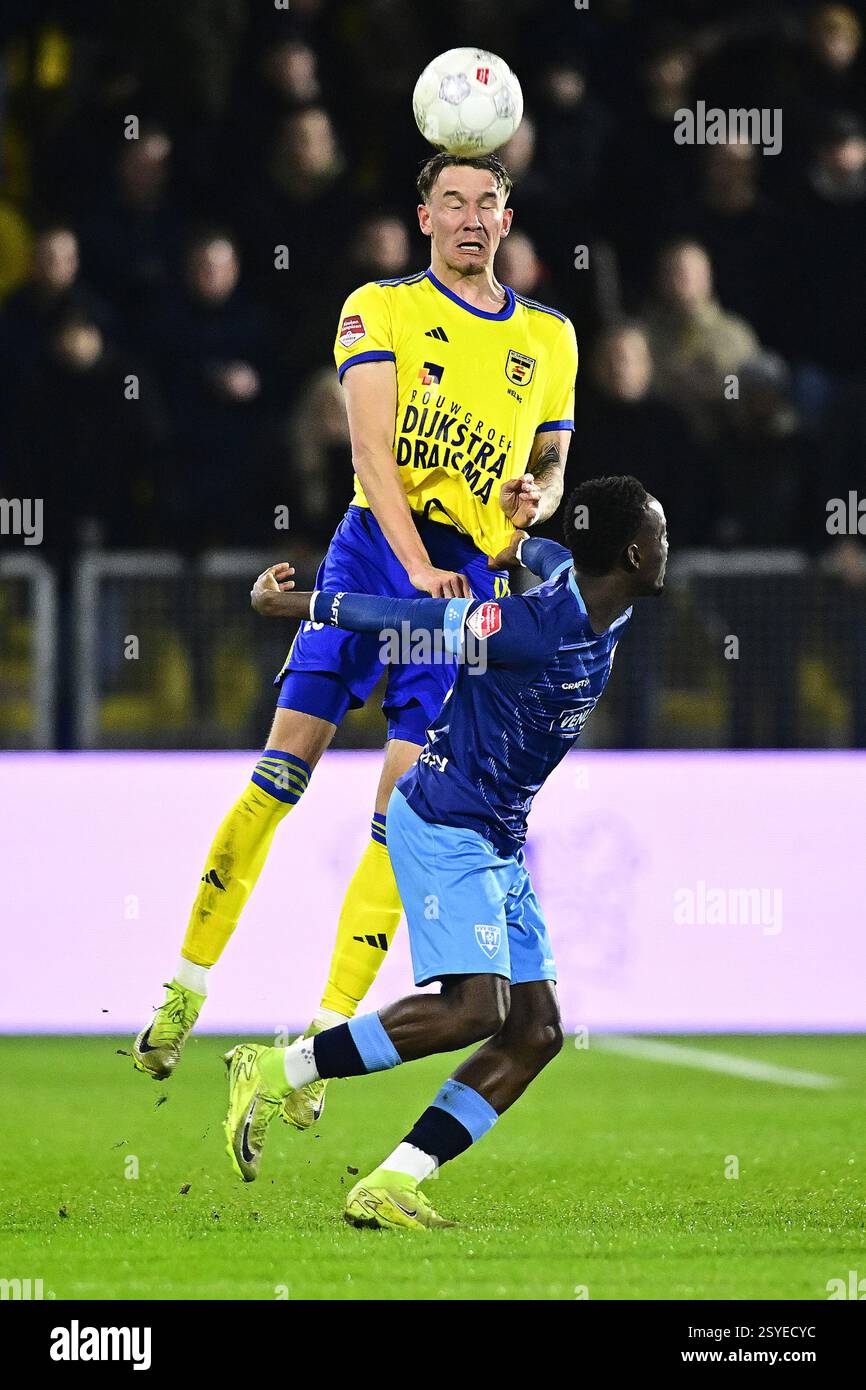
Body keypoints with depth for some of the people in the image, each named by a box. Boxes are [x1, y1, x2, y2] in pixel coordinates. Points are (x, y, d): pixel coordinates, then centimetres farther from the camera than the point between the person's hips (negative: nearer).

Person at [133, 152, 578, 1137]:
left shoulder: (549, 338, 16)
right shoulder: (380, 309, 5)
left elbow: (552, 464, 23)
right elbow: (370, 445, -7)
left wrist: (537, 495, -2)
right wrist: (417, 562, -21)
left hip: (471, 576, 2)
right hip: (373, 547, -2)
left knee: (402, 812, -6)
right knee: (280, 771, -10)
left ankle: (323, 1045, -5)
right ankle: (187, 987, 0)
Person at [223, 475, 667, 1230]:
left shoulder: (605, 611, 2)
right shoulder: (533, 629, -25)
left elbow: (547, 554, 25)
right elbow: (400, 618, -16)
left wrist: (520, 548, 46)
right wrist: (288, 602, -8)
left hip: (499, 845, 9)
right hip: (443, 827, -9)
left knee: (537, 1031, 0)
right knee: (476, 1008, -22)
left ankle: (390, 1188, -4)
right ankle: (275, 1073, -10)